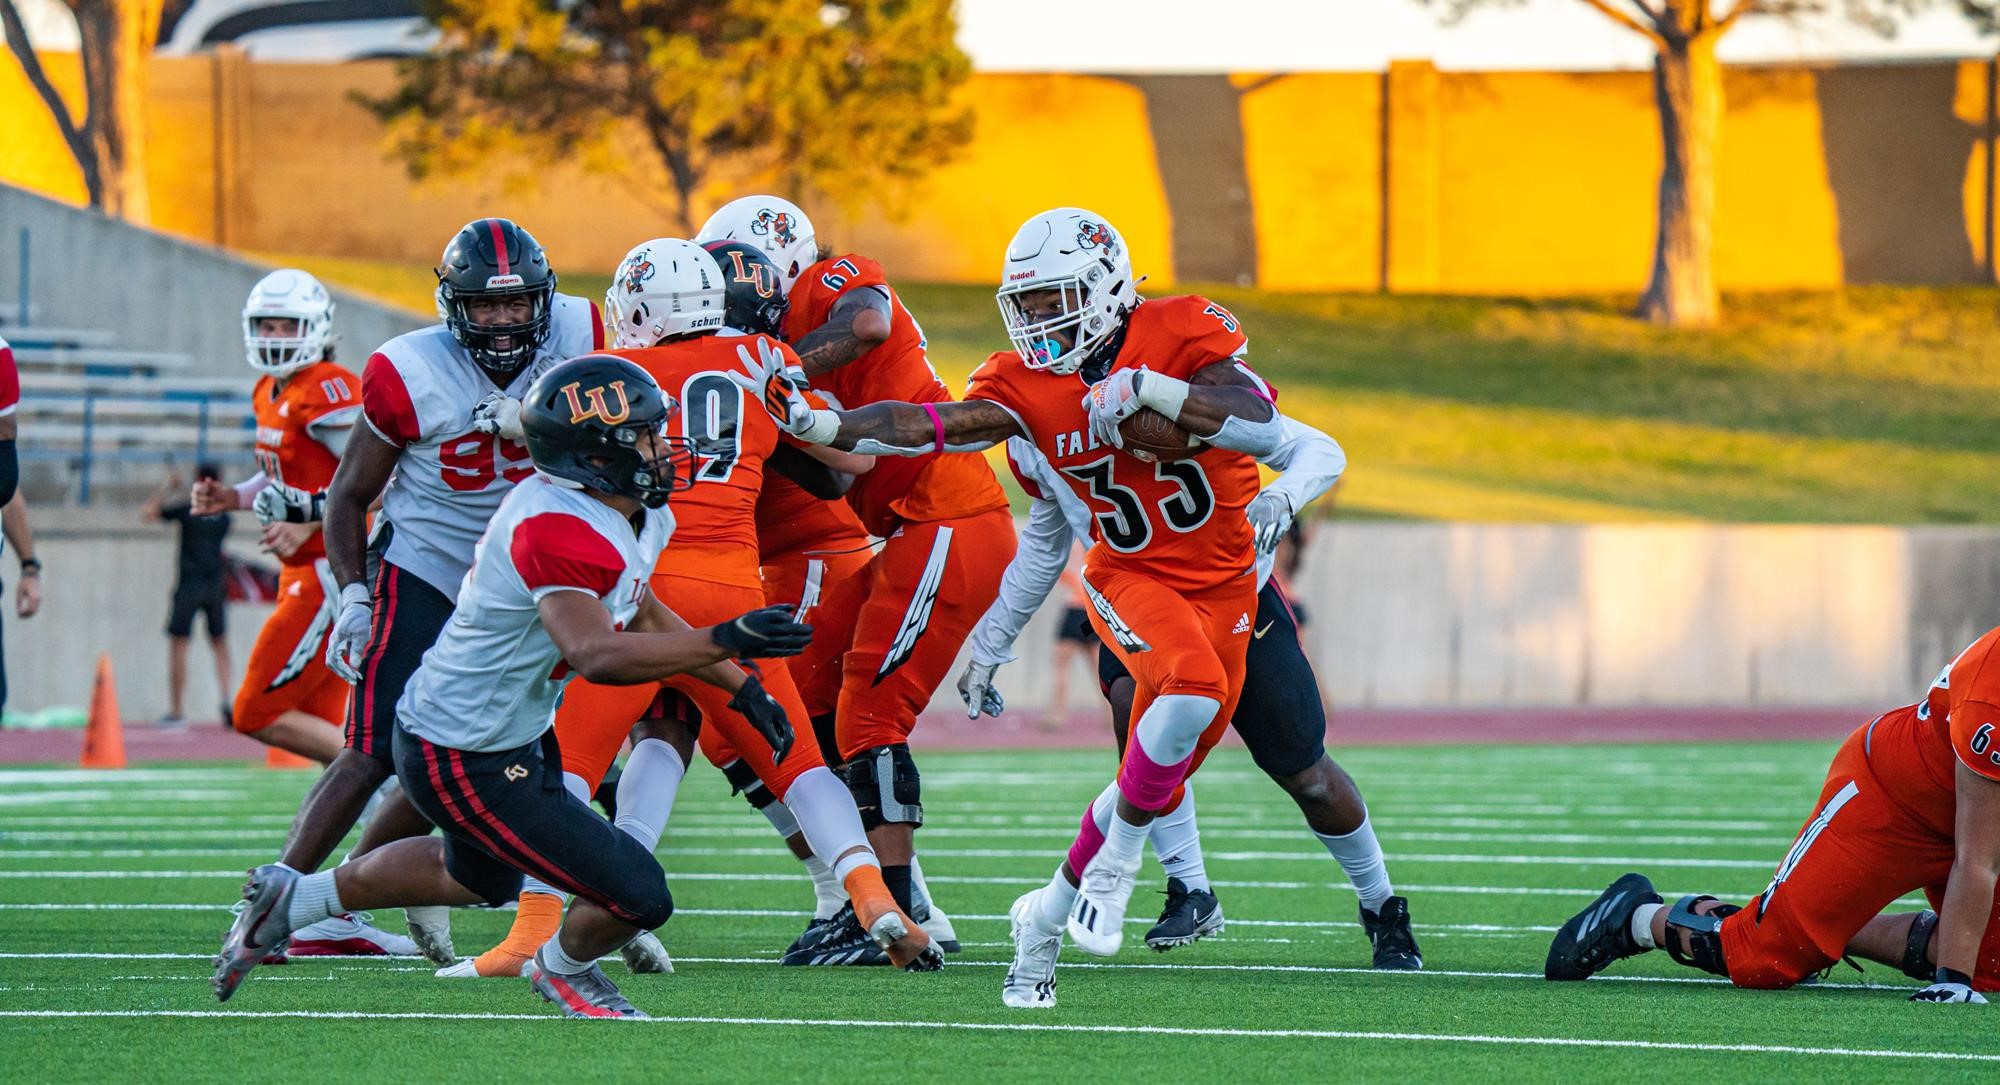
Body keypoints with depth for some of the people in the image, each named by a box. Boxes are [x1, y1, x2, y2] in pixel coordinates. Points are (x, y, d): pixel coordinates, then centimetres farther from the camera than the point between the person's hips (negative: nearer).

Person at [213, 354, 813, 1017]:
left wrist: (740, 687, 14)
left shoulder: (635, 516, 0)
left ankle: (291, 898, 47)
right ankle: (564, 967, 25)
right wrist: (725, 641, -46)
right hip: (462, 762, -11)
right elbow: (594, 654, -45)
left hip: (514, 735, 11)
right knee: (638, 898, -9)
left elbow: (641, 618, 18)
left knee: (479, 879, 36)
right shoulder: (556, 530, -32)